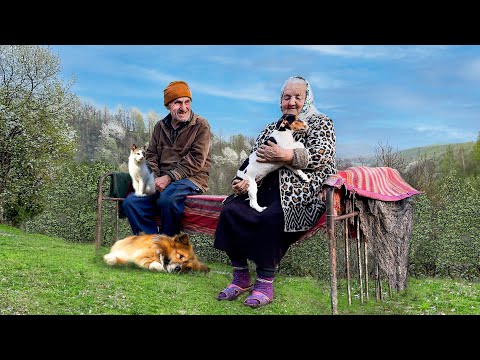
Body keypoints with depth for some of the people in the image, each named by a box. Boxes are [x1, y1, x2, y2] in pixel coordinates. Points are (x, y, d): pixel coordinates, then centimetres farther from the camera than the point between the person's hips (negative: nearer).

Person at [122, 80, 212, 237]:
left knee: (167, 199, -37)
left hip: (191, 178, -5)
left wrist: (169, 177, -17)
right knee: (131, 202, -18)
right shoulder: (160, 126, 17)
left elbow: (196, 160, -9)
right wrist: (154, 179, -5)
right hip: (163, 179, 5)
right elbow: (151, 155, 16)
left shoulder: (201, 125, 0)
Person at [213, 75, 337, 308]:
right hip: (267, 190, 6)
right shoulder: (271, 129, 26)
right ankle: (240, 278, -13)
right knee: (231, 209, -21)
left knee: (271, 217, -35)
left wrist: (285, 156, -16)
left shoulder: (321, 123, 11)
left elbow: (321, 157, -6)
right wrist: (242, 181, -3)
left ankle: (265, 284, -23)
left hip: (301, 192, -5)